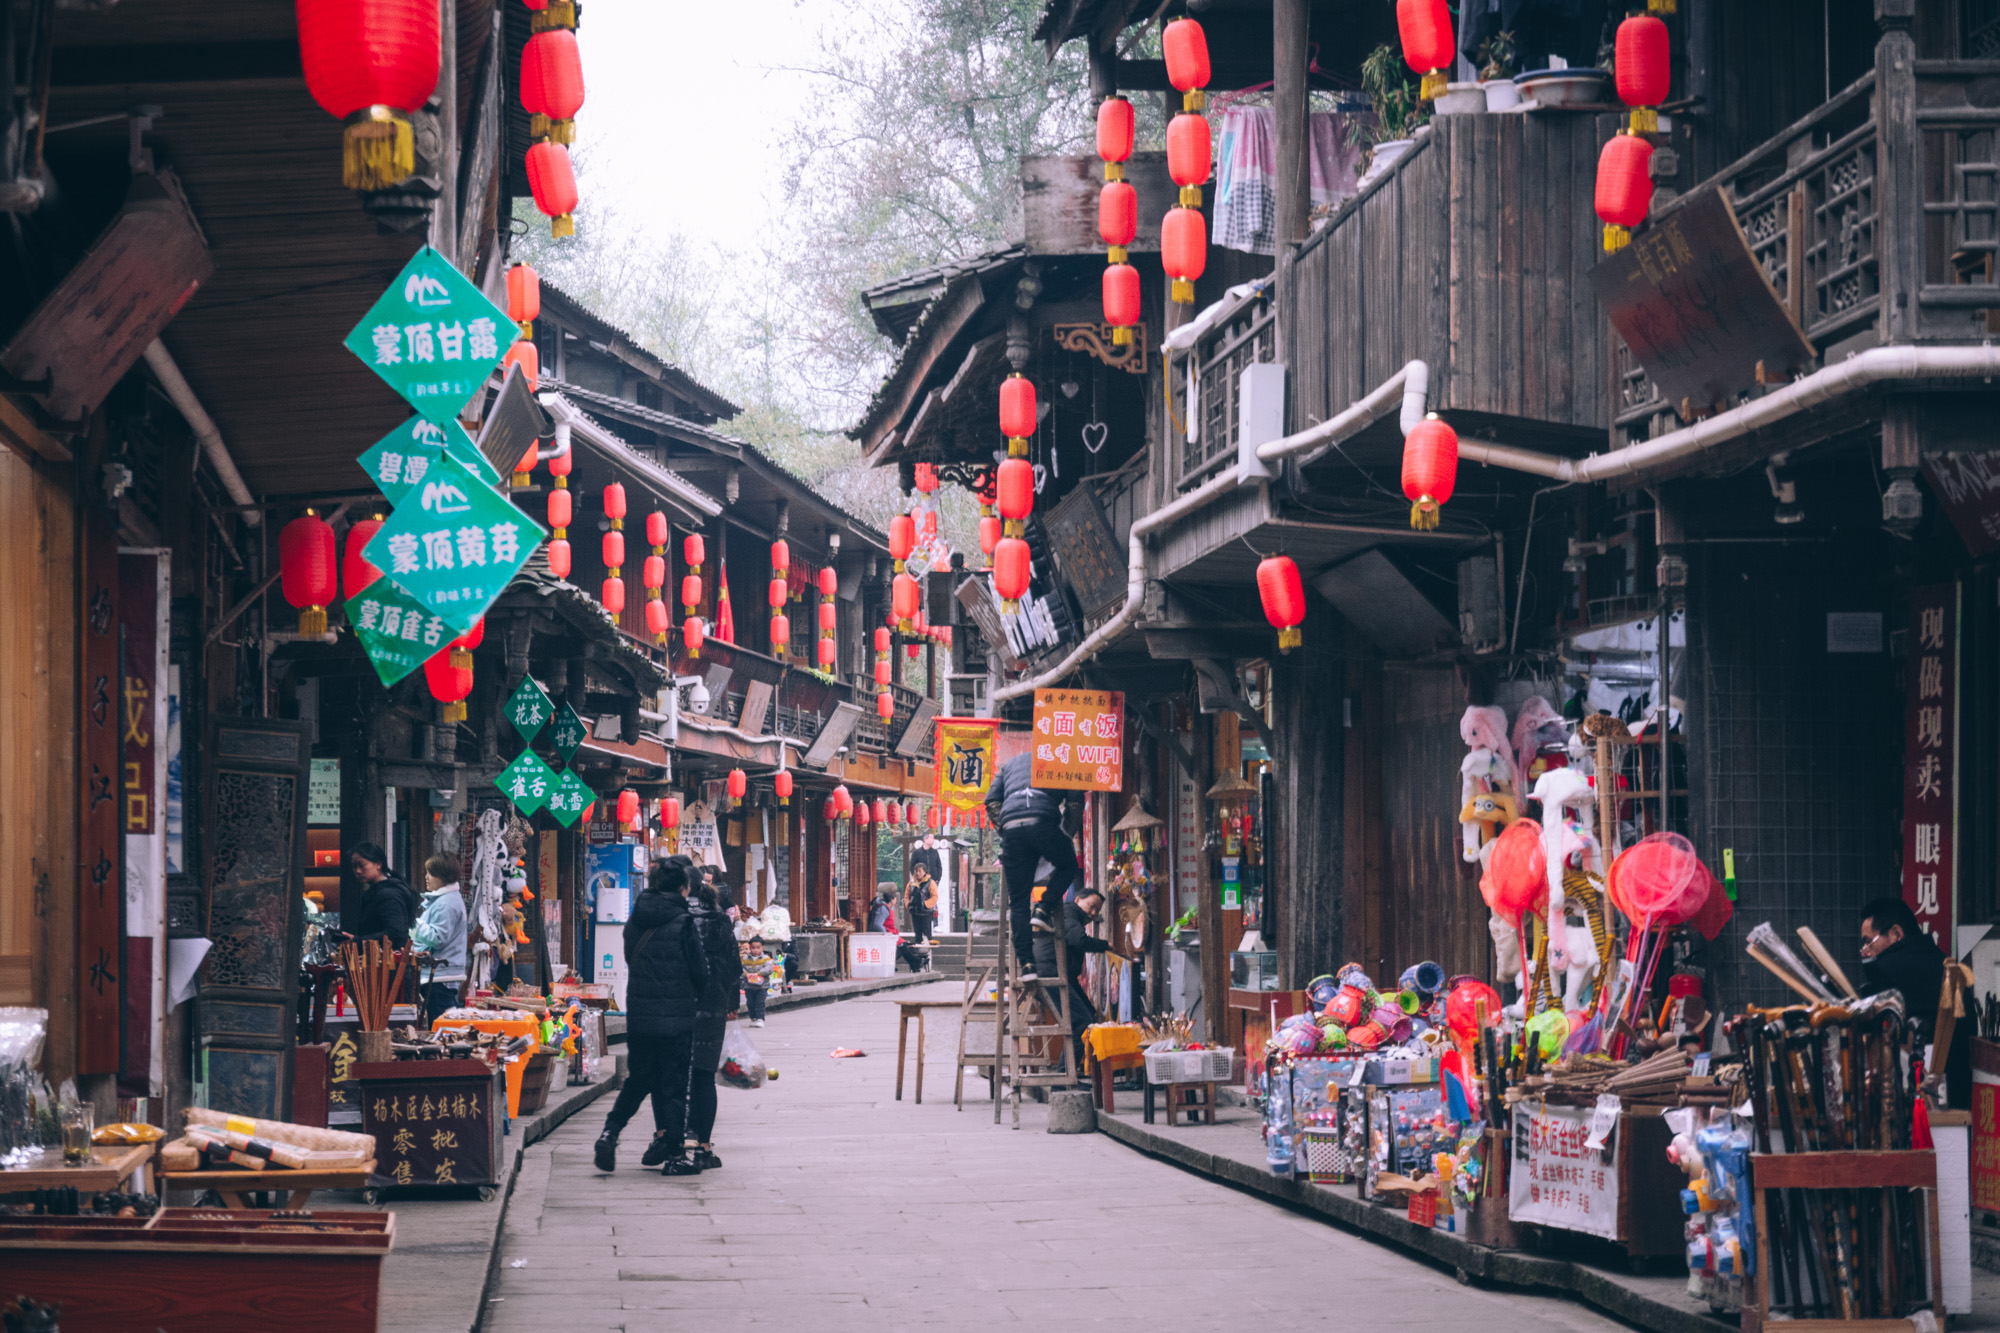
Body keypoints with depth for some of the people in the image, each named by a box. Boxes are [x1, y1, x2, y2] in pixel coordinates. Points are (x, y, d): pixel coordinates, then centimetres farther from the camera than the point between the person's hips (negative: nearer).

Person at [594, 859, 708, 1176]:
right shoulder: (682, 925, -12)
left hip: (638, 1016, 5)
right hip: (676, 1017, -5)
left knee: (638, 1079, 17)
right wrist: (693, 997, 14)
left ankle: (610, 1131, 0)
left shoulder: (634, 923, 3)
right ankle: (674, 1156, 6)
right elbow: (700, 973, -7)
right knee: (674, 1085, 3)